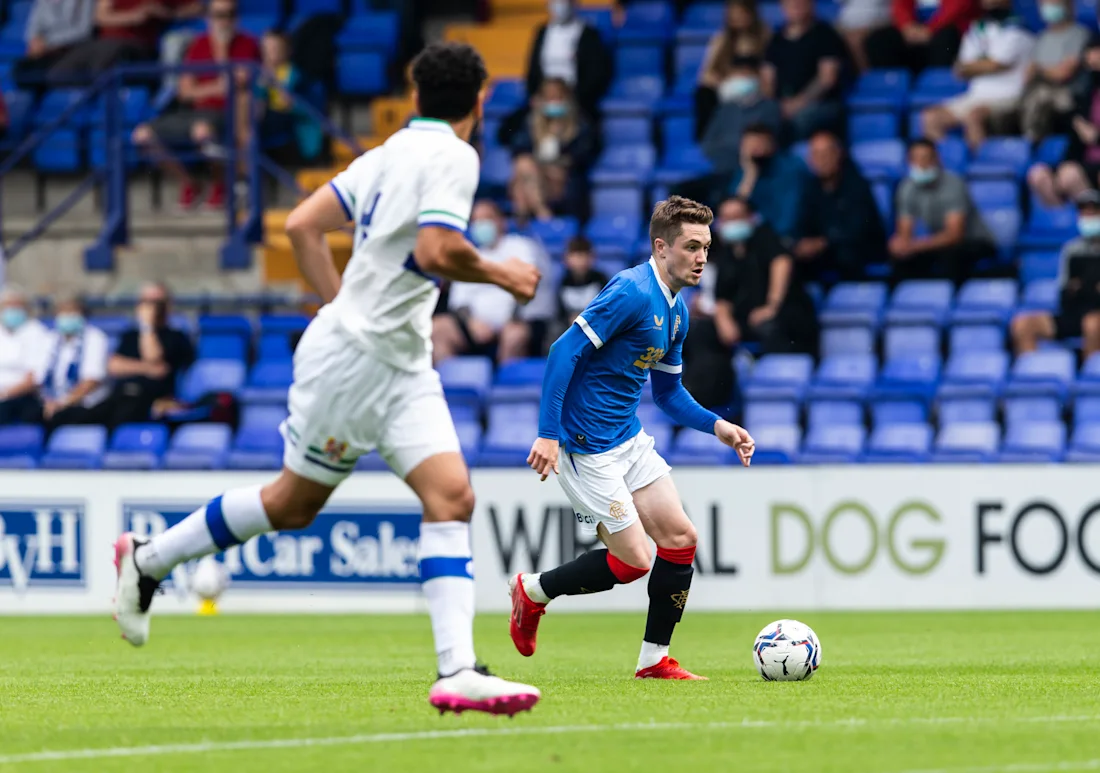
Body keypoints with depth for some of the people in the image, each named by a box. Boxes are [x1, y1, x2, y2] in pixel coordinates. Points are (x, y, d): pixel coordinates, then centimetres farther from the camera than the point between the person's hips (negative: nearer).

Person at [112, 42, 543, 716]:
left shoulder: (389, 153, 11)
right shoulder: (452, 157, -13)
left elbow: (302, 225, 11)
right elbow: (436, 251, -27)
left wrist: (344, 306, 16)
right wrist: (499, 275, -10)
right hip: (350, 357, -9)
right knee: (294, 501, -1)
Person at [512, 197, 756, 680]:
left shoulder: (676, 310, 11)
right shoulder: (632, 292, -20)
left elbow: (668, 391, 21)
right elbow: (564, 352, -23)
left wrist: (717, 426, 6)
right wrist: (549, 433, -28)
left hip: (629, 439, 9)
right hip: (587, 448, -9)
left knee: (680, 537, 3)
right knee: (633, 561, -8)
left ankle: (654, 659, 12)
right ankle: (532, 592, 14)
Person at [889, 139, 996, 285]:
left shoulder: (953, 184, -24)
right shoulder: (907, 189, -7)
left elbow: (954, 234, -32)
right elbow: (904, 233, -4)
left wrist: (914, 245, -43)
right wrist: (900, 243, -31)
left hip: (975, 244, -5)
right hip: (940, 243, 5)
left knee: (950, 253, -37)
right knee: (898, 257, -18)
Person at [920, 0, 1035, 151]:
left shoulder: (1015, 30, -5)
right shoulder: (977, 30, 17)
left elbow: (992, 66, -12)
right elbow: (961, 70, 11)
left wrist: (970, 66, 5)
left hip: (1006, 97, -8)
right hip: (977, 96, 8)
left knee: (972, 115, -36)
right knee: (931, 117, -8)